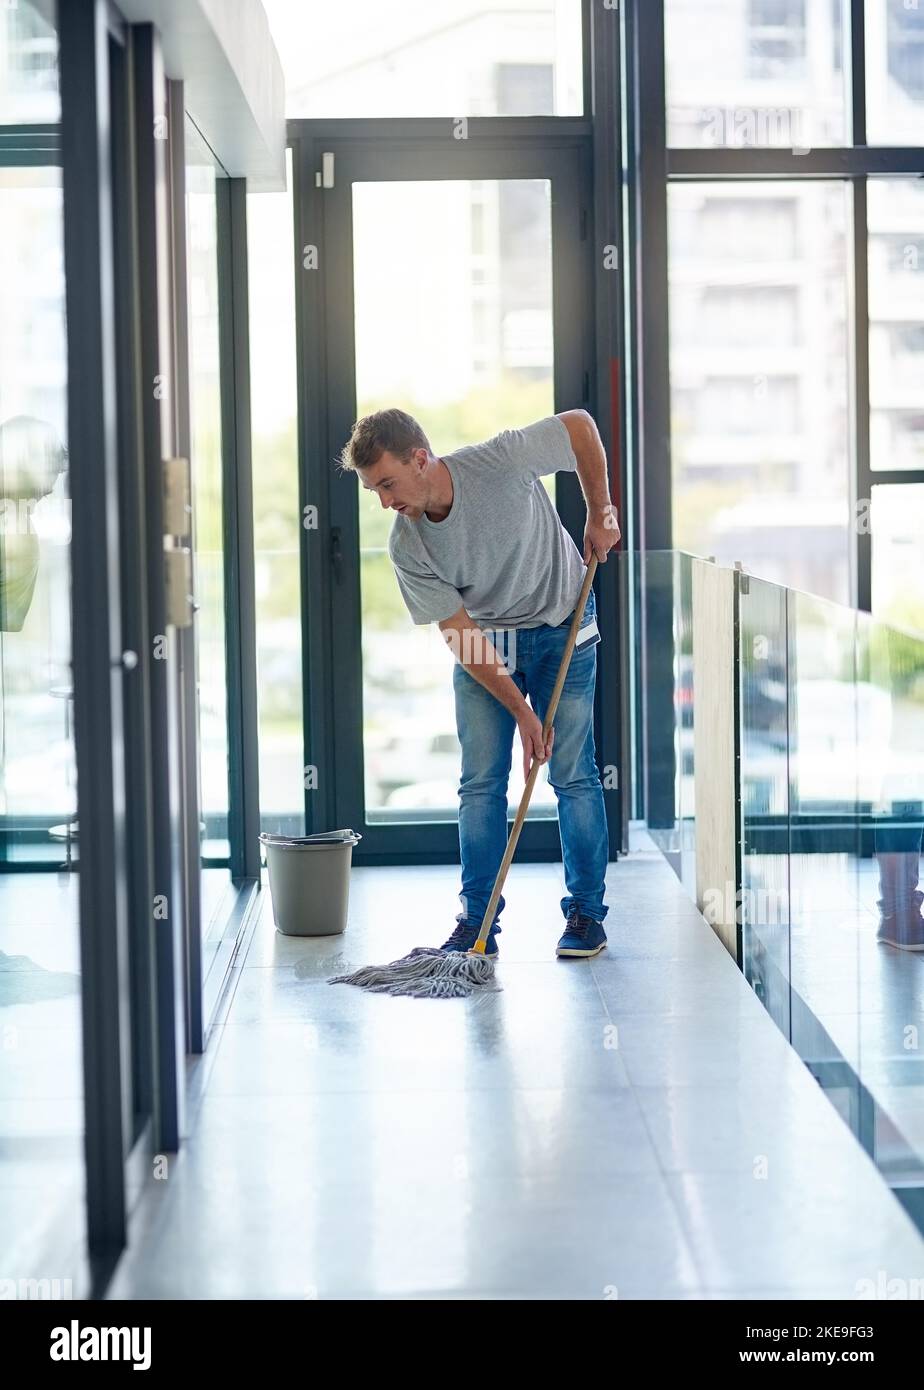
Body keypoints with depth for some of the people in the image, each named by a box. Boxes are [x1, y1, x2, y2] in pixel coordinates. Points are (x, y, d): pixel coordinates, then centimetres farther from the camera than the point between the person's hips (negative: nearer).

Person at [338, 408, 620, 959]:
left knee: (575, 776, -1)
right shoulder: (407, 547, -20)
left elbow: (580, 423, -10)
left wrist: (599, 511, -6)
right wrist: (522, 712, -20)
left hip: (562, 627, -2)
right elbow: (461, 637, -17)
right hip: (483, 641, 2)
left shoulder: (502, 460, -27)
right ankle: (477, 923, 5)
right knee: (480, 784, -3)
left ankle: (586, 913, 10)